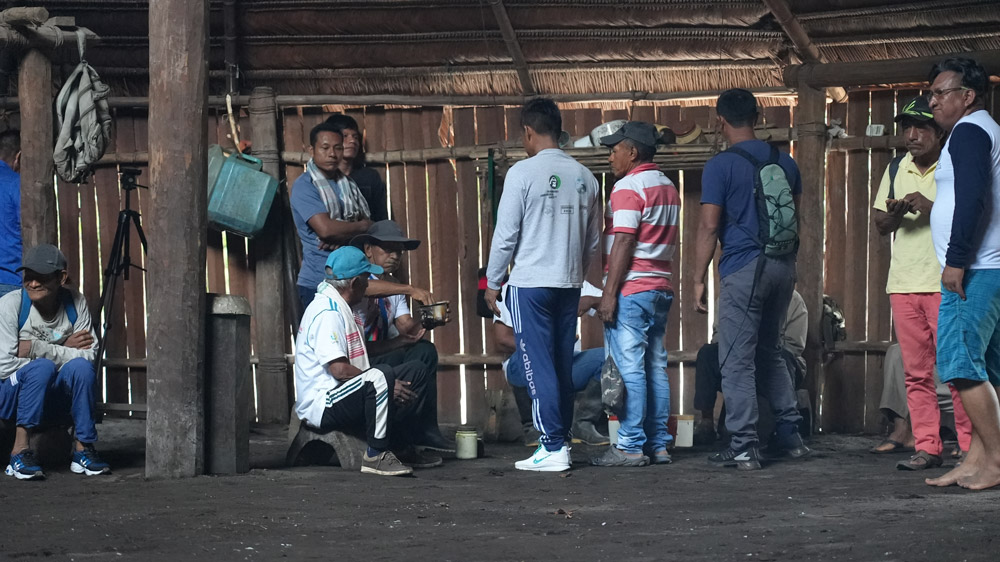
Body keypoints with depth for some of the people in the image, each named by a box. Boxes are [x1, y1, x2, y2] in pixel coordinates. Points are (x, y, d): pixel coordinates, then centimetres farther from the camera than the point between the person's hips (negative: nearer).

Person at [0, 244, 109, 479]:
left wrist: (36, 348, -20)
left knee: (80, 367, -27)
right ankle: (20, 452, -29)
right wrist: (64, 349, -18)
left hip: (54, 402, 3)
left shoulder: (75, 303, -5)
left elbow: (89, 357, -11)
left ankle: (83, 450, -17)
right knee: (41, 368, -33)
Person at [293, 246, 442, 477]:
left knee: (416, 372, 8)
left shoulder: (340, 308, 18)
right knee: (380, 377, -37)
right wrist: (385, 384, -21)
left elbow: (358, 353, 24)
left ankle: (401, 448, 6)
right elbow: (340, 369, -26)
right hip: (321, 405, -11)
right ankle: (376, 455, -28)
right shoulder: (327, 312, -18)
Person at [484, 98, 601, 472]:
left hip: (530, 284, -5)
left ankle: (552, 448, -7)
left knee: (539, 366, -4)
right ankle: (561, 440, 14)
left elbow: (506, 234, -9)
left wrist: (492, 282, 2)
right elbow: (593, 240, 13)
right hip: (569, 285, 6)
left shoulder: (523, 173, -9)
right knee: (562, 365, 11)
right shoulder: (583, 177, 8)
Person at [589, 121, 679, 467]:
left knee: (628, 369, -7)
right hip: (661, 289, 9)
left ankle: (630, 446, -8)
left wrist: (609, 293, -16)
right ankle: (658, 445, 9)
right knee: (655, 367, 9)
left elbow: (623, 243, -16)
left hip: (631, 289, -9)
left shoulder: (628, 187, -10)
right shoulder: (668, 187, 17)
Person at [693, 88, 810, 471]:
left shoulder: (721, 166, -9)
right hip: (783, 265, 7)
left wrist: (699, 279, -6)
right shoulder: (784, 162, 10)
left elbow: (709, 226, -11)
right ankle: (789, 435, 18)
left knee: (737, 361, -2)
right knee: (770, 352, 20)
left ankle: (744, 448, -4)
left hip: (744, 267, -7)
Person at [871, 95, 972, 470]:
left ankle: (970, 447, -2)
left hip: (945, 283, -5)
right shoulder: (896, 169, 15)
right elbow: (880, 224, 19)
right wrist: (895, 214, -3)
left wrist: (930, 207, -21)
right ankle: (927, 448, 8)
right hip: (903, 282, 5)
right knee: (916, 372, 4)